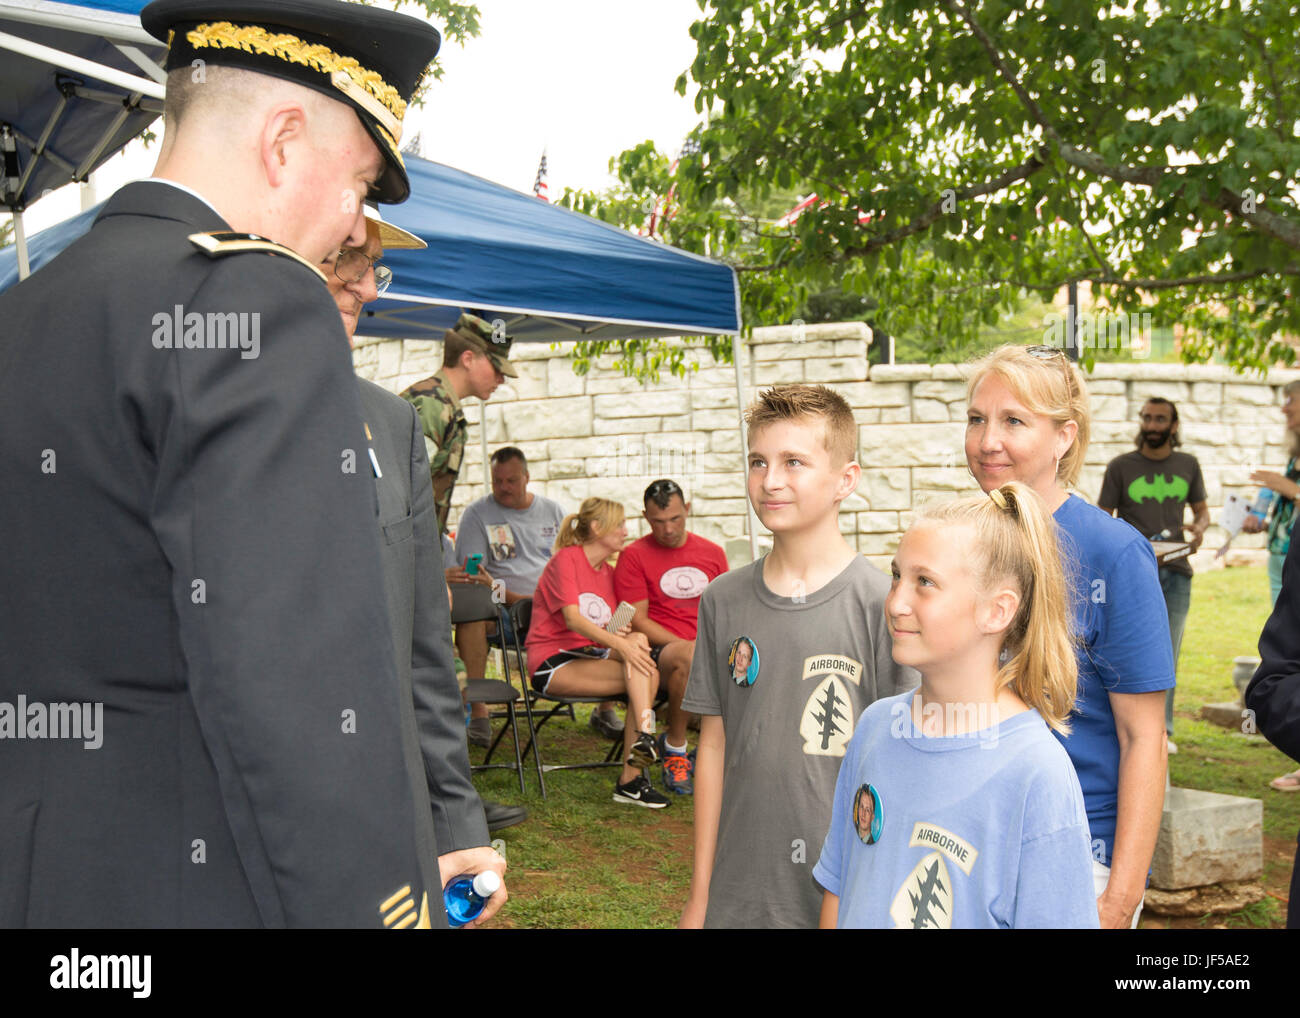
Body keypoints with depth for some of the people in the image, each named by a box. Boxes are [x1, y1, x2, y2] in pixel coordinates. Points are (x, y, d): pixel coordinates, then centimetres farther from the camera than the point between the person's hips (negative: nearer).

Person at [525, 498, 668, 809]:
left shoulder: (609, 573, 18)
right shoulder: (566, 559, -5)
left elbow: (612, 630, 14)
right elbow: (573, 620, -18)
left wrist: (622, 634, -11)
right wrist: (619, 643, -31)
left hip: (590, 656, 7)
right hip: (553, 663, -6)